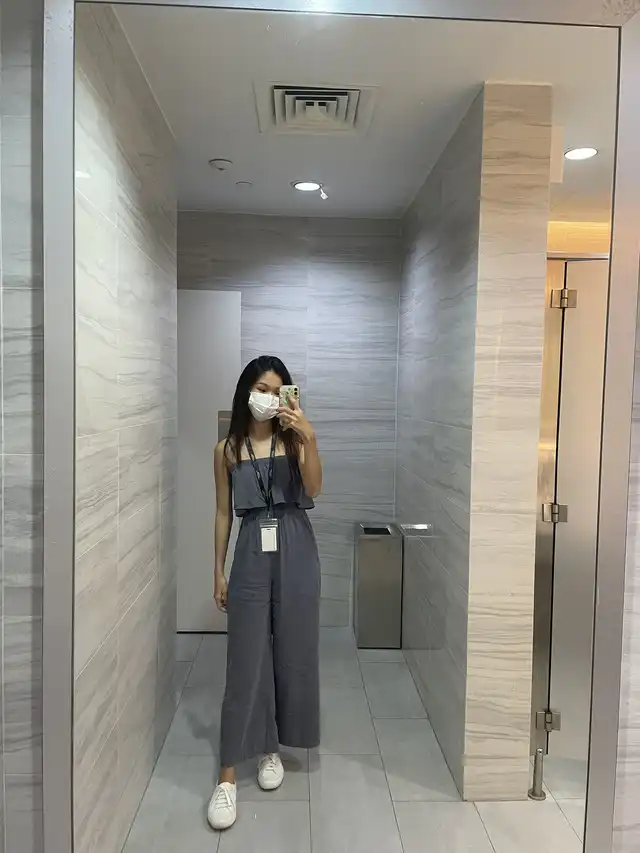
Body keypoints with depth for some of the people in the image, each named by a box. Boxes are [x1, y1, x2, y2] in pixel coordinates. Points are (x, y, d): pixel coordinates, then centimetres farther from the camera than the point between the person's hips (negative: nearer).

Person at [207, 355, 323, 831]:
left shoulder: (293, 440, 2)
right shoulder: (227, 450, 4)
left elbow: (314, 489, -13)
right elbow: (223, 513, 6)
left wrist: (309, 438, -27)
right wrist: (218, 572, 5)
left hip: (296, 553, 1)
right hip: (251, 555, 0)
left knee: (293, 654, 9)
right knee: (245, 661, 0)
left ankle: (273, 749, 30)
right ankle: (228, 775, 9)